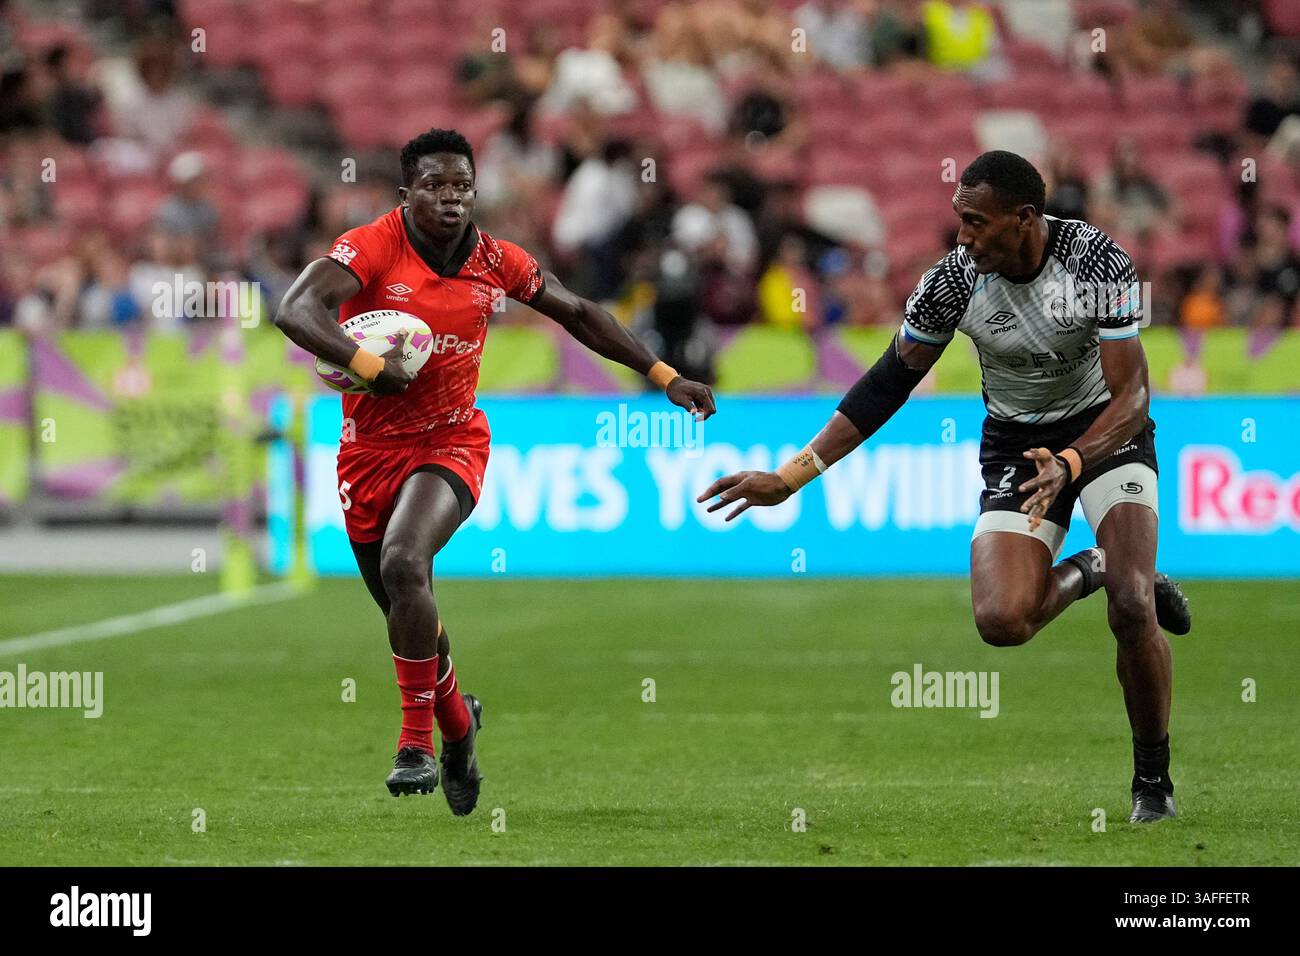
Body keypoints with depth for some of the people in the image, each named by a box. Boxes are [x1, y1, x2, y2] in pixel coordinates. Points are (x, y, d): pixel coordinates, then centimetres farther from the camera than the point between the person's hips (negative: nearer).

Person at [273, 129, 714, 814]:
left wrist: (664, 377, 9)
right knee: (407, 615, 13)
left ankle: (417, 740, -19)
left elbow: (577, 314, 10)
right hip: (371, 445, 1)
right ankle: (457, 723, 43)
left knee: (403, 564, -30)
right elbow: (296, 311, -29)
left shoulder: (495, 261, -5)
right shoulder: (373, 248, -15)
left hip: (450, 443, -1)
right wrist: (369, 366, -41)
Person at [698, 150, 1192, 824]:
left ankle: (1153, 779, -1)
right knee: (1000, 620, -22)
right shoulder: (953, 280, -18)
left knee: (1132, 608, -23)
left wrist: (1069, 464, -41)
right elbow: (886, 387, -8)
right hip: (1017, 444, 2)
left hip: (1108, 429, -2)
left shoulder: (1099, 261, -24)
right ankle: (1090, 571, 11)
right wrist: (788, 478, -11)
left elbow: (1132, 395, -23)